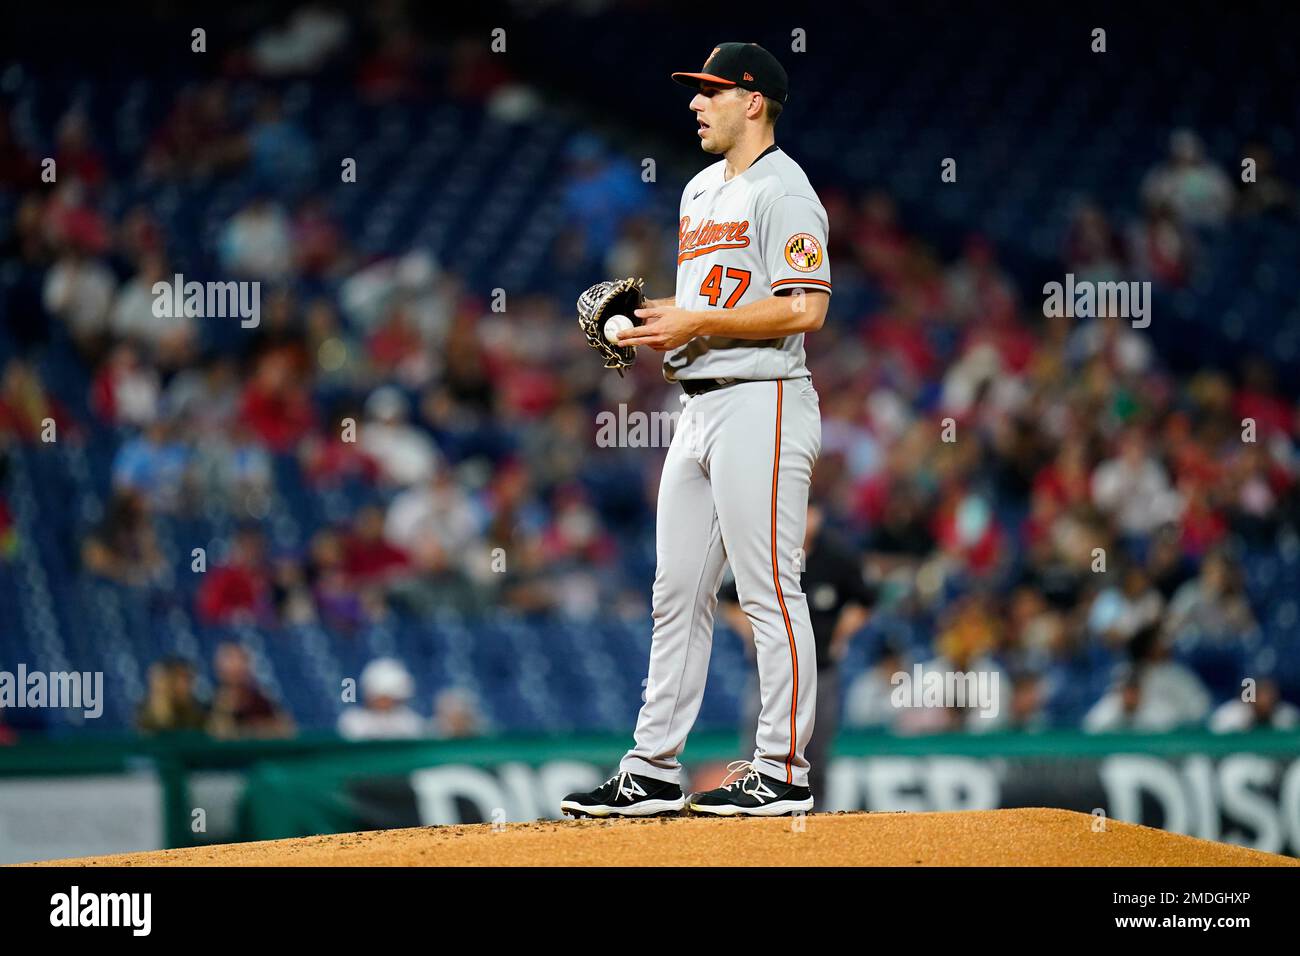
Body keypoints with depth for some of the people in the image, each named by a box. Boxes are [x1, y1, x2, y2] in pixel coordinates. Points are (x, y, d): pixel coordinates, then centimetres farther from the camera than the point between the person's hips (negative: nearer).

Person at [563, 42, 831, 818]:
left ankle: (783, 773, -3)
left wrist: (697, 323, -18)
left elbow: (805, 309, -20)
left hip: (761, 405, -10)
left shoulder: (782, 191, -11)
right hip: (700, 405, 10)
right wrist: (651, 322, 7)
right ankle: (653, 772, 13)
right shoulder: (702, 192, 19)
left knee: (770, 592, -7)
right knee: (678, 593, 10)